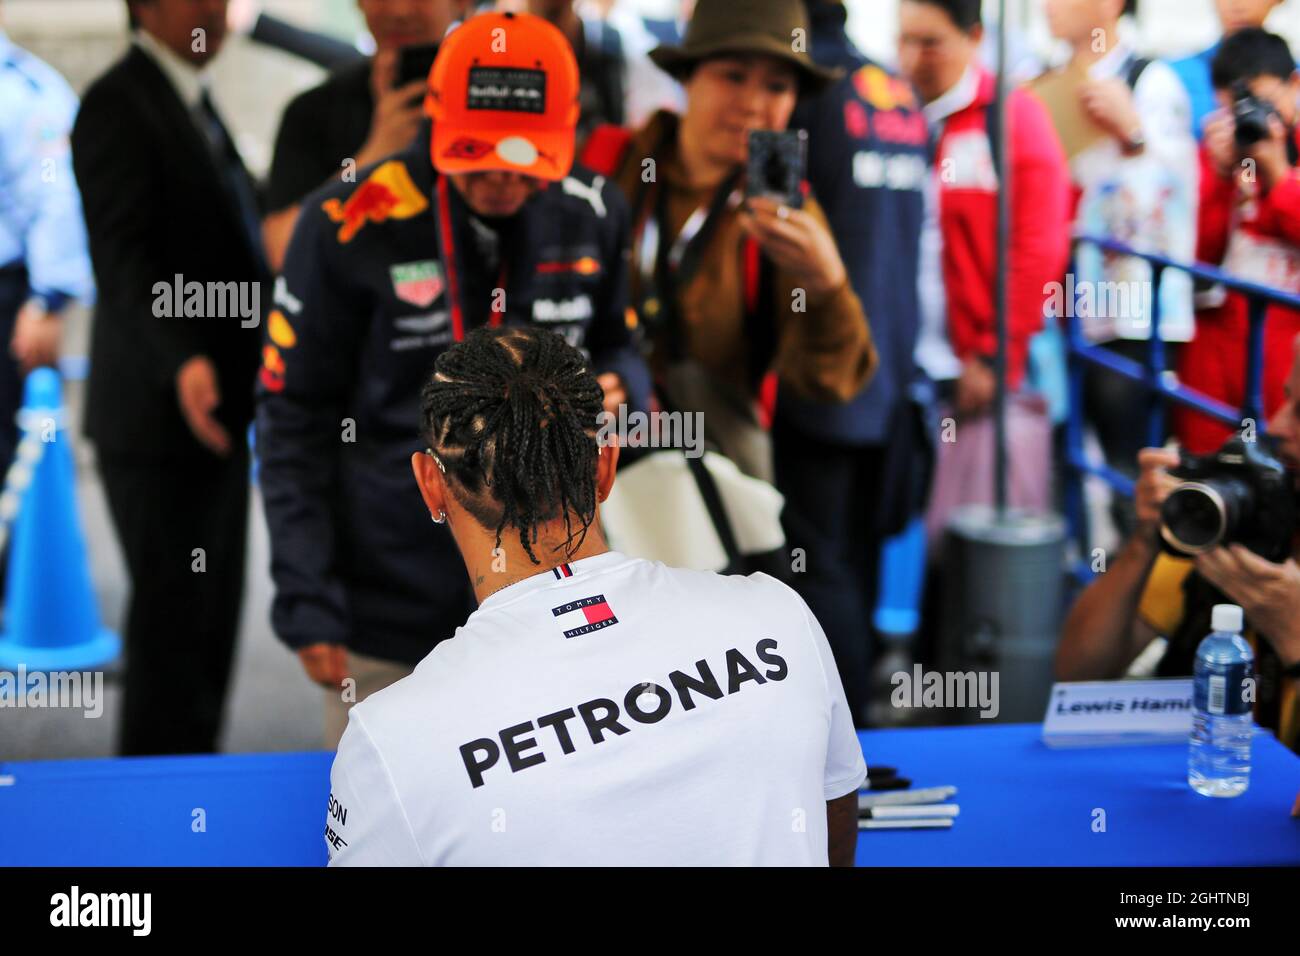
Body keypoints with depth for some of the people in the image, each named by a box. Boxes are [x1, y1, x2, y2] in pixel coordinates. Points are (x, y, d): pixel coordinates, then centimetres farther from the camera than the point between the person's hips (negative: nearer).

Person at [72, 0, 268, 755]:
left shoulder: (196, 103, 18)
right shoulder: (117, 105, -10)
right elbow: (122, 252, -22)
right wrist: (181, 361, -35)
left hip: (217, 408, 9)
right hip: (157, 416, -9)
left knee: (213, 611, 12)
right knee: (174, 609, -3)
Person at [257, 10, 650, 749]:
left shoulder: (594, 216, 0)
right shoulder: (352, 224, -11)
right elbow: (294, 417, -5)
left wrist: (615, 385, -8)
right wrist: (305, 598, -8)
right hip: (389, 603, -3)